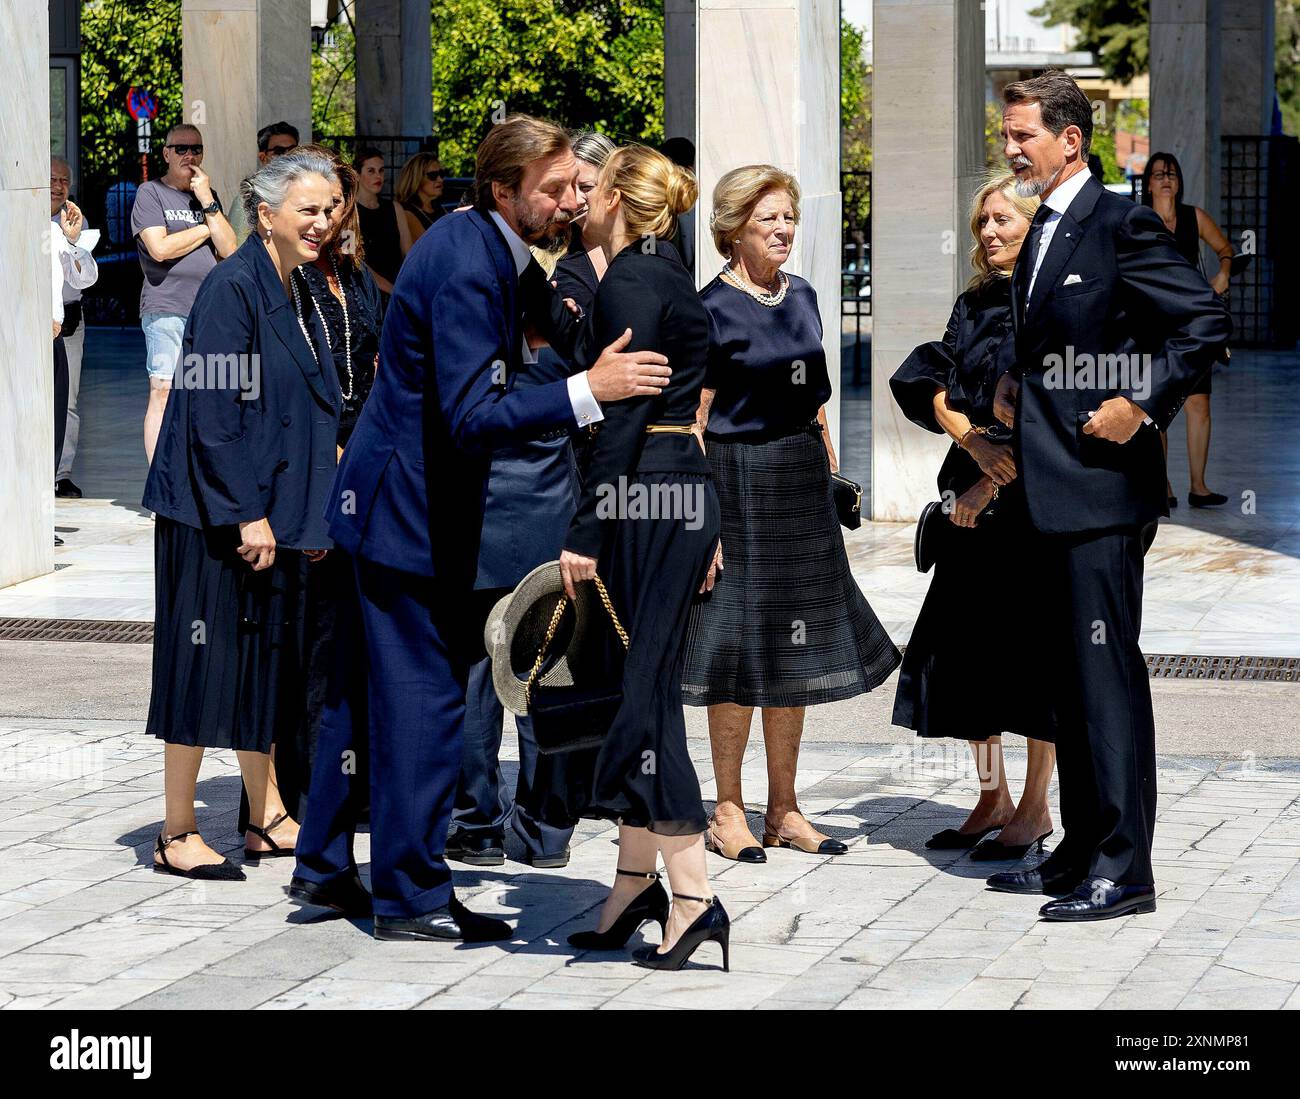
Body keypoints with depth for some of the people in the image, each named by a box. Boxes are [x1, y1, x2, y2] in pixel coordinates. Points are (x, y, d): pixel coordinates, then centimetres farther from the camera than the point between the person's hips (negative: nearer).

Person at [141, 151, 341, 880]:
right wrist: (246, 515, -20)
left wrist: (316, 516, 15)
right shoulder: (232, 290, -14)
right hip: (216, 517, -9)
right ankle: (178, 834, 3)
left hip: (272, 517, 9)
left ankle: (267, 819, 22)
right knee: (210, 662, -4)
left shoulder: (297, 298, 13)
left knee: (266, 664, 13)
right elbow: (213, 412, -19)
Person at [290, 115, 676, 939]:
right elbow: (472, 416, -30)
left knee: (370, 683, 17)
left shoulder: (491, 248, 6)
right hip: (410, 507, -10)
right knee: (426, 694, -4)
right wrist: (587, 391, -36)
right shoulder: (466, 269, -24)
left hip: (395, 496, 10)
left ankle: (325, 867, 27)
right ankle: (413, 897, 3)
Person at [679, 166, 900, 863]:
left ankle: (784, 810, 17)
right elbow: (694, 420, -11)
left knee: (794, 648, 9)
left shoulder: (800, 297, 11)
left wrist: (830, 484, 13)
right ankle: (728, 812, 8)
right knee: (739, 647, -2)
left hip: (802, 485, 7)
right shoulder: (714, 308, -9)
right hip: (739, 482, -7)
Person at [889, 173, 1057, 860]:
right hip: (975, 495, 6)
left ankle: (1035, 810, 5)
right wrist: (973, 440, -15)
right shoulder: (975, 306, 13)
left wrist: (988, 485, -12)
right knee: (965, 640, 5)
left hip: (1037, 500, -6)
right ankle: (993, 798, 17)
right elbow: (921, 379, 2)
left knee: (1033, 642, -3)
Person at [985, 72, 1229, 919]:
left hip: (1102, 486, -9)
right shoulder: (1043, 234, 16)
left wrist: (1142, 406, -17)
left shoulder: (1123, 225, -11)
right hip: (1051, 491, 9)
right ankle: (1081, 853, 21)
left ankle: (1122, 871, -7)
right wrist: (1015, 383, 13)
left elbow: (1208, 325, -14)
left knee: (1107, 674, -9)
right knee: (1070, 677, 14)